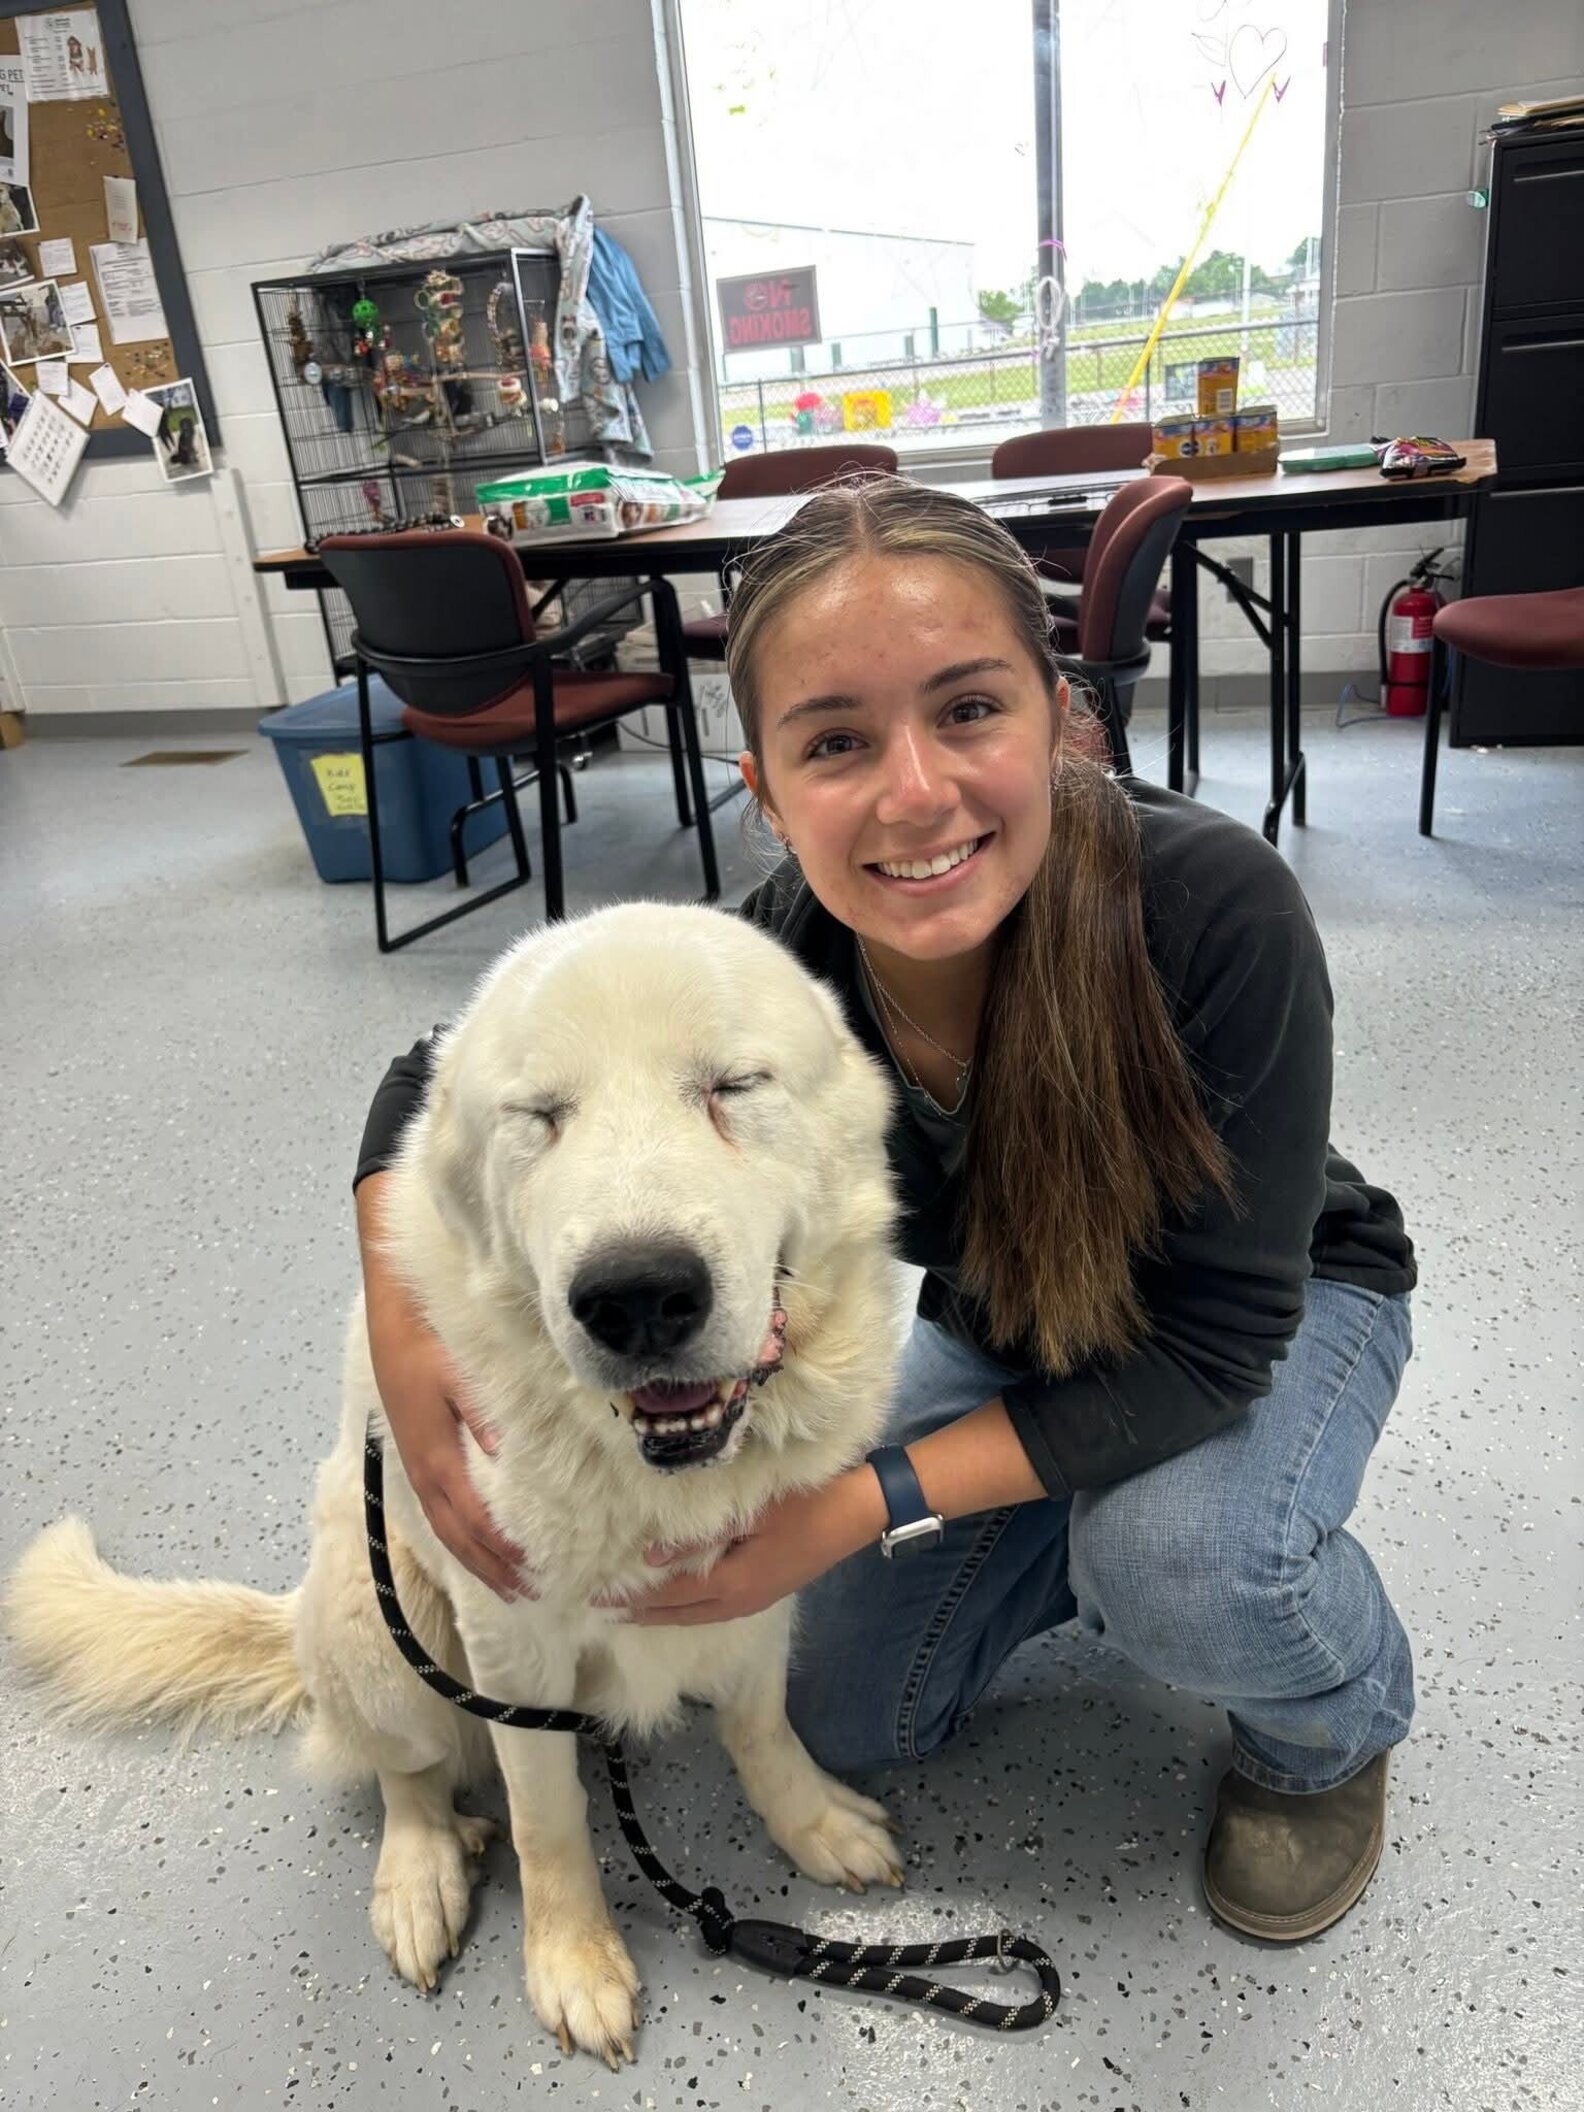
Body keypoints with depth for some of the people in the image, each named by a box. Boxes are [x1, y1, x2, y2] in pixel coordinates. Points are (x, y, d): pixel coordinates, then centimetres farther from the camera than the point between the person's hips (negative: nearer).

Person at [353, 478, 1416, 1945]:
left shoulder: (1213, 903, -38)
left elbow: (1217, 1328, -30)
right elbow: (442, 1082, -15)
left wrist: (875, 1498, -35)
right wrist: (404, 1340, -33)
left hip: (1279, 1306, -2)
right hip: (1004, 1334, 3)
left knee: (1179, 1561, -33)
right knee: (858, 1725, 4)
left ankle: (1336, 1728, 3)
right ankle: (1086, 1533, 28)